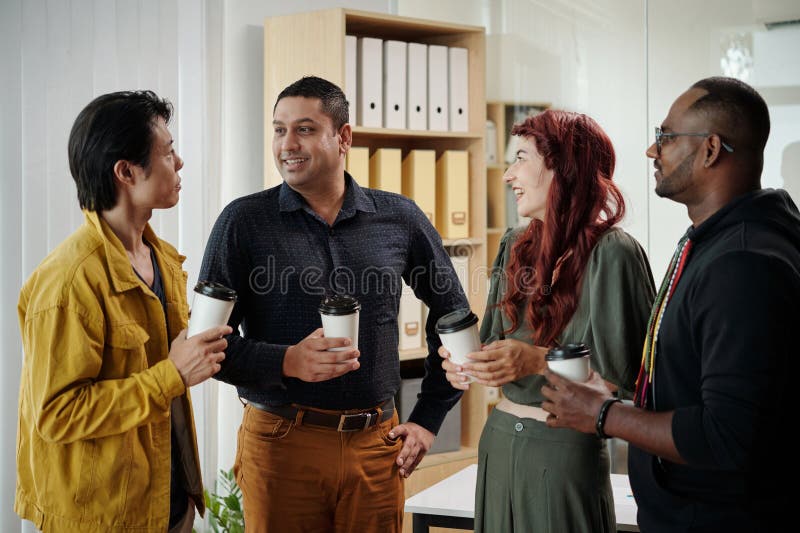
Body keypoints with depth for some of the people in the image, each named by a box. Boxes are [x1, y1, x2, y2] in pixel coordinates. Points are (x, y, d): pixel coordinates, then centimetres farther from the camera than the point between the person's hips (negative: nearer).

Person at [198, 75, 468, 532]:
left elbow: (453, 314, 14)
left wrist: (429, 419, 10)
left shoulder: (400, 219, 3)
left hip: (376, 443, 2)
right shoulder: (245, 221, -3)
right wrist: (286, 361, -21)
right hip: (282, 442, -2)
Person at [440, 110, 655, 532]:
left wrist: (539, 361, -23)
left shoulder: (611, 253, -13)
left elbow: (625, 375, -14)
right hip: (498, 439, 6)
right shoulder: (515, 247, 8)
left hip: (565, 449, -6)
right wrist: (466, 363, -5)